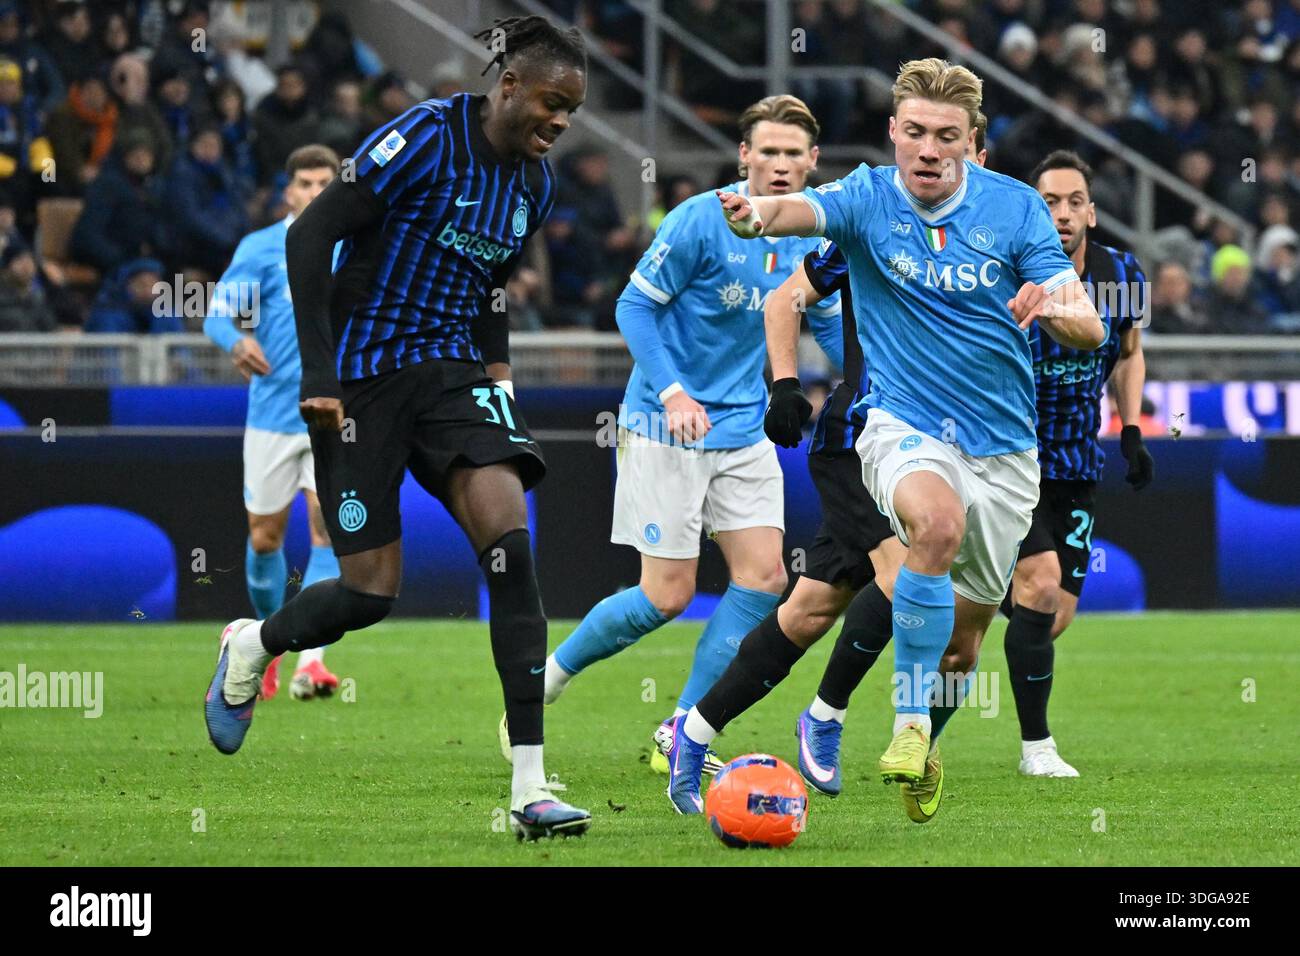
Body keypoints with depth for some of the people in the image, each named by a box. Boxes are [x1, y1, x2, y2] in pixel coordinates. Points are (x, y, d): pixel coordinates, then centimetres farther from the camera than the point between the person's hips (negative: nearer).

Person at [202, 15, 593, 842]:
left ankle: (530, 788, -23)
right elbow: (311, 235, -17)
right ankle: (251, 646, 33)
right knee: (371, 592, -5)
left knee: (509, 536, -19)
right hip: (362, 380, -5)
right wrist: (317, 375, -20)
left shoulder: (535, 183, 6)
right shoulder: (427, 138, -16)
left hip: (453, 371, 5)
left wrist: (498, 369, 9)